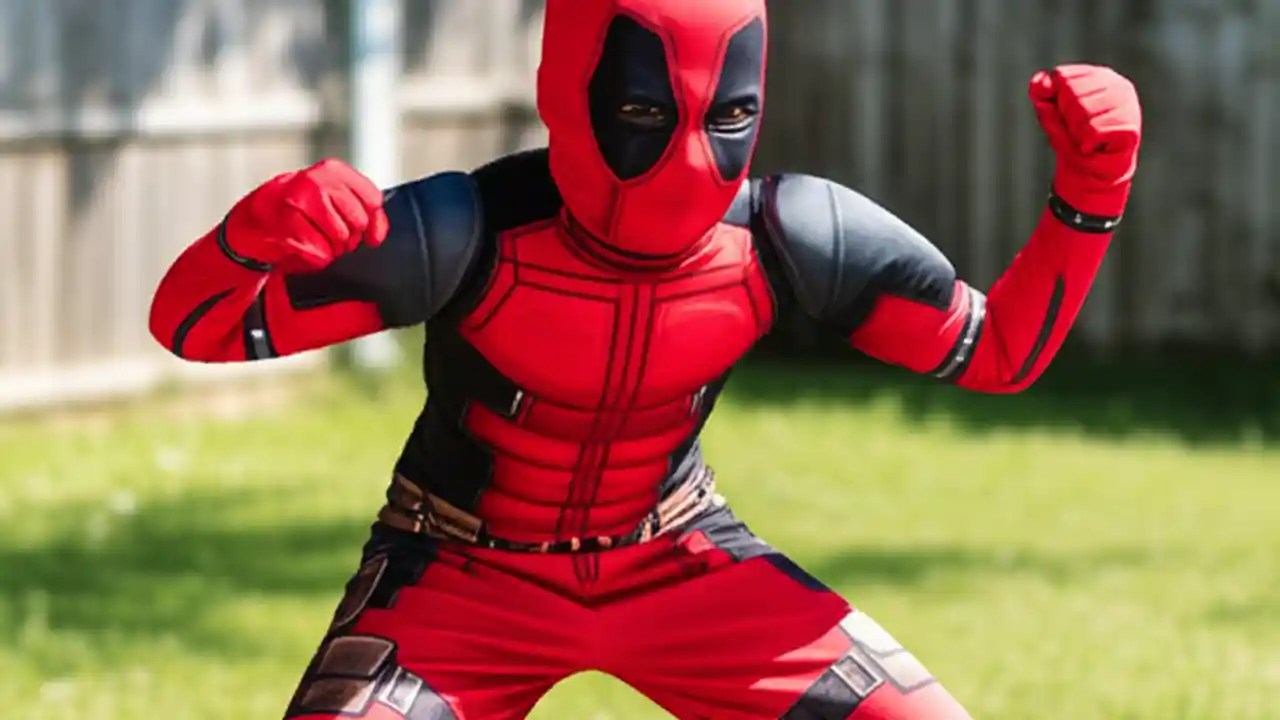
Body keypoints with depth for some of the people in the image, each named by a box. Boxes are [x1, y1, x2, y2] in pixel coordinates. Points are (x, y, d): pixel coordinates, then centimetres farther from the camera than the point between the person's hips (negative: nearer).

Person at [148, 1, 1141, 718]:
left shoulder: (782, 239, -21)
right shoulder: (471, 236, -30)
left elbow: (999, 352, -8)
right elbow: (194, 325, -27)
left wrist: (1089, 198, -24)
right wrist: (251, 238, -51)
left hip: (678, 565, 3)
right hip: (465, 576, -3)